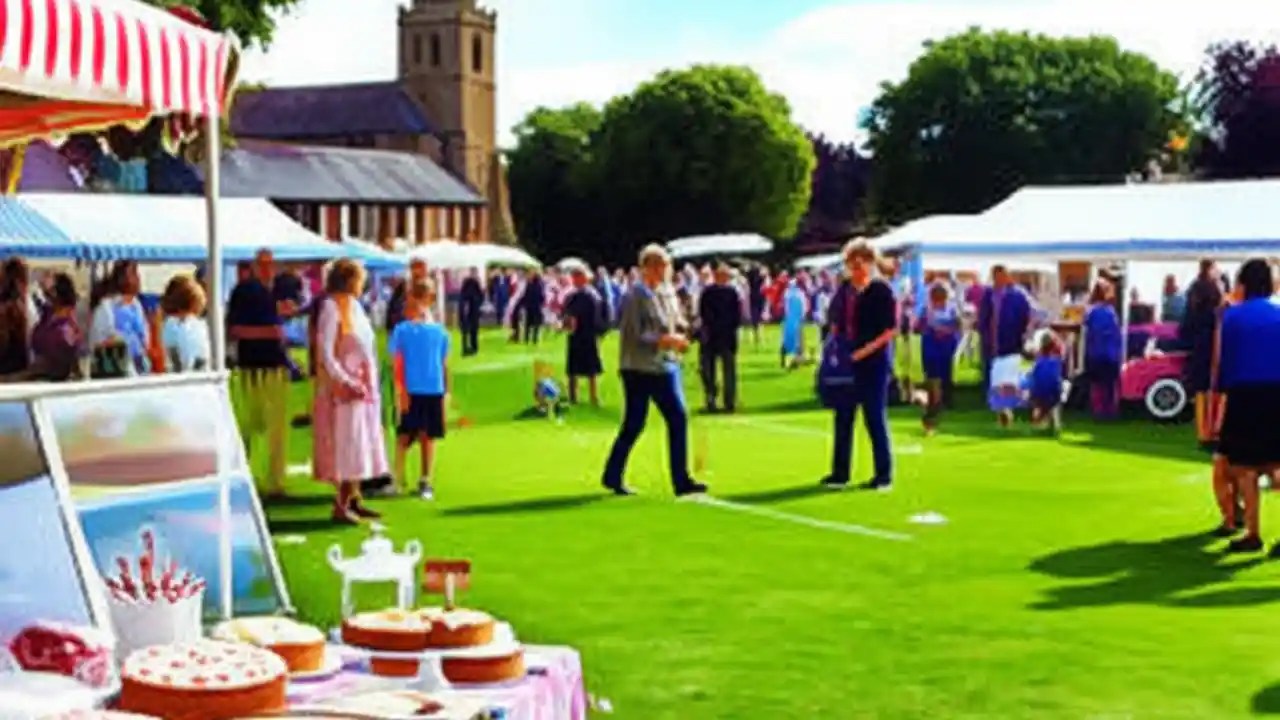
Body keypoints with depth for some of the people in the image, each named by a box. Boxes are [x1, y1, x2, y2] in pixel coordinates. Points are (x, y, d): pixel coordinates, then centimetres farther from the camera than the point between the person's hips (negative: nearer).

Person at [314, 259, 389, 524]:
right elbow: (325, 353, -17)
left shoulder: (354, 306, 13)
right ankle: (340, 506, -2)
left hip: (364, 388, 8)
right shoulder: (331, 307, -11)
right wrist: (346, 382, -23)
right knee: (347, 446, -6)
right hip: (345, 390, -8)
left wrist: (370, 385, 8)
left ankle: (353, 499, 20)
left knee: (360, 445, 12)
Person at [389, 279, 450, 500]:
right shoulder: (402, 330, -1)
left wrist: (446, 392, 8)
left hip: (434, 391, 3)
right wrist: (401, 390, -11)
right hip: (411, 391, -2)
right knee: (405, 435, 2)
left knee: (428, 436, 7)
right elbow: (398, 363, -4)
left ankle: (426, 481, 14)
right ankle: (398, 478, 13)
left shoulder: (439, 331, 7)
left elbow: (443, 364, 10)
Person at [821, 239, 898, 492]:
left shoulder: (881, 291, -9)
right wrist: (834, 345, 3)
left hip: (874, 363, -6)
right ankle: (840, 473, 18)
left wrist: (865, 350, -18)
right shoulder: (844, 290, 8)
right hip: (846, 362, 6)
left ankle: (884, 475, 10)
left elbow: (891, 329, -12)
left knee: (875, 418, 0)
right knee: (842, 417, 9)